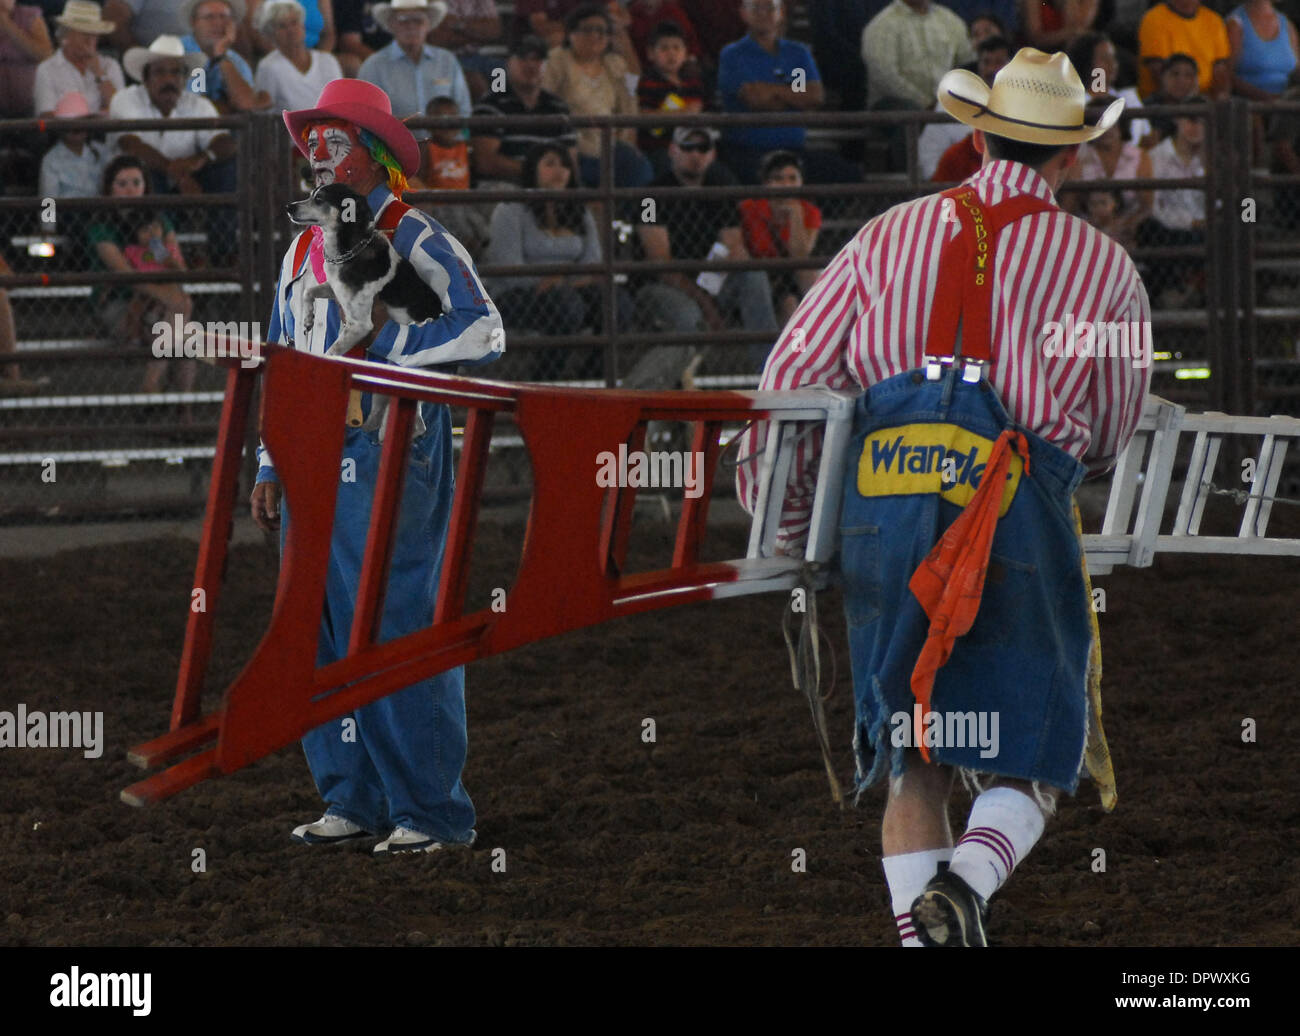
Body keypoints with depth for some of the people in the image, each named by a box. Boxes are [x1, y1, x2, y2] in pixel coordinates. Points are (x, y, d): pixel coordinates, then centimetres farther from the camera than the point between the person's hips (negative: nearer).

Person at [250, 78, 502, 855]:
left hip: (389, 459, -7)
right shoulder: (305, 250, 17)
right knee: (322, 632, 8)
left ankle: (431, 811, -4)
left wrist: (386, 364, -16)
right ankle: (354, 799, 16)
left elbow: (483, 331, -12)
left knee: (400, 626, -8)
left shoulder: (416, 241, -5)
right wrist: (270, 466, 16)